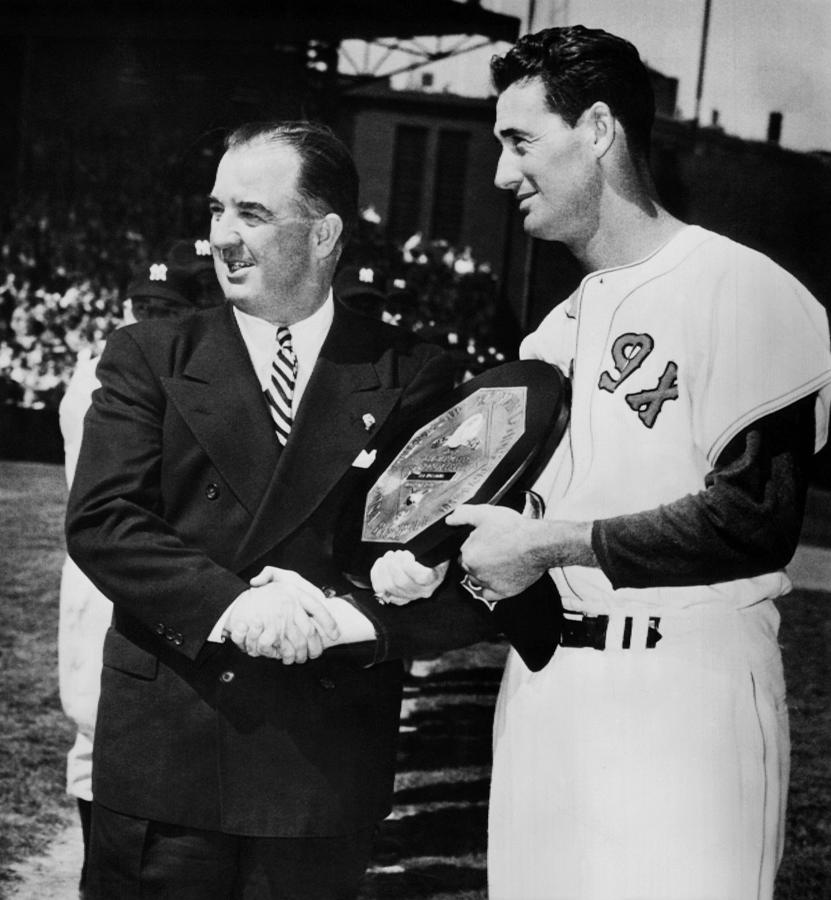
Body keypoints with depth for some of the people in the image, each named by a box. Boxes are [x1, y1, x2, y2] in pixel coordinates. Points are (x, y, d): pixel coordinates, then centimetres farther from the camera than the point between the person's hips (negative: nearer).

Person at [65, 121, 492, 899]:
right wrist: (230, 603, -19)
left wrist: (348, 613, -19)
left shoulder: (413, 376, 2)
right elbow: (98, 521, -6)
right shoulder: (150, 357, 6)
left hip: (327, 768, 0)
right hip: (163, 755, 1)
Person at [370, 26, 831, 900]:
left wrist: (548, 546, -12)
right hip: (542, 685, 7)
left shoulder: (745, 293, -8)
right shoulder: (553, 332, 17)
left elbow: (754, 521, -15)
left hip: (681, 694, -7)